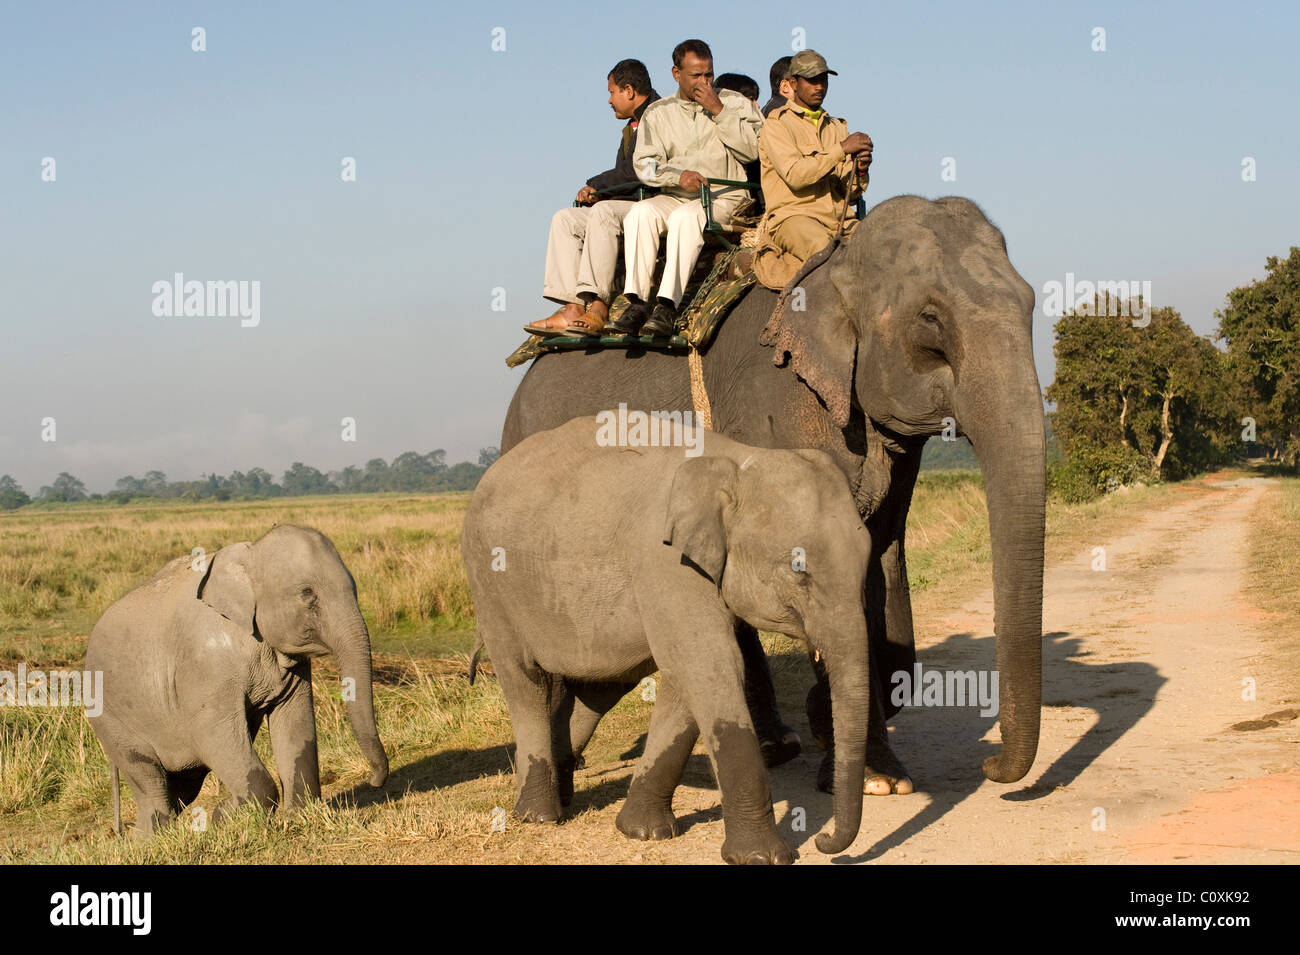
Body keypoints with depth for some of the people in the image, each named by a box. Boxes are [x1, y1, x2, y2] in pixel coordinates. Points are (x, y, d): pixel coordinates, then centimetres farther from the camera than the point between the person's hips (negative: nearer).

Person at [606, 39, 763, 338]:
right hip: (673, 198, 3)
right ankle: (637, 304, -34)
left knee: (686, 216, -35)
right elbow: (644, 164, 2)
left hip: (724, 200, -3)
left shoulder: (735, 103, 8)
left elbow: (753, 150, -6)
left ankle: (667, 308, -42)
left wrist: (718, 111, -10)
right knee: (641, 213, -29)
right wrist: (677, 175, -17)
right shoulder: (658, 113, 13)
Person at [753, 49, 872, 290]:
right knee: (825, 251, -37)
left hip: (839, 220, 6)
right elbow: (795, 175, -15)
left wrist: (860, 172, -4)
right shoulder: (778, 124, 4)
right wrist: (841, 149, -14)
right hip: (792, 216, -6)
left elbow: (851, 194, 19)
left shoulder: (836, 128, 23)